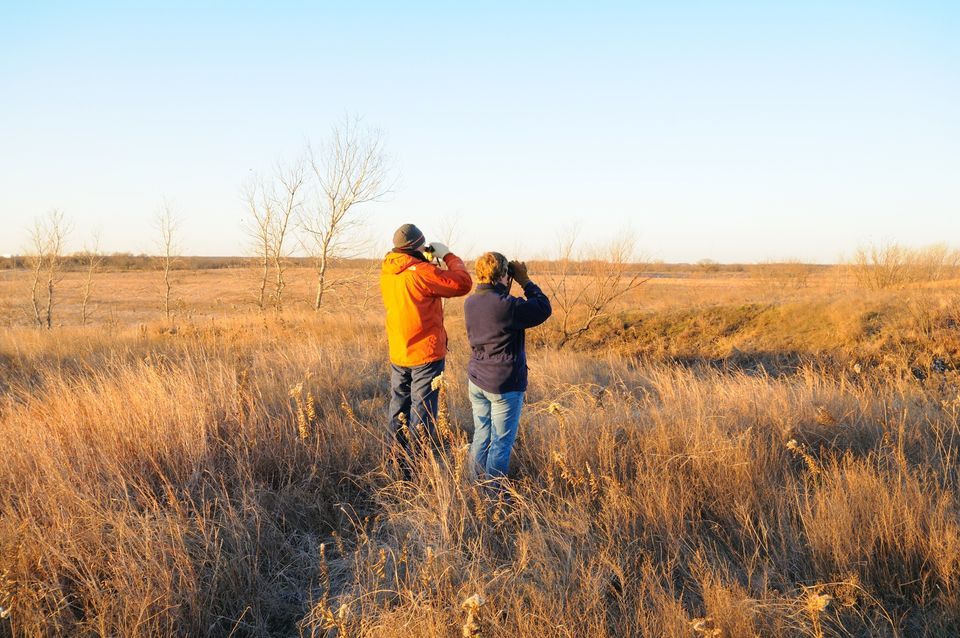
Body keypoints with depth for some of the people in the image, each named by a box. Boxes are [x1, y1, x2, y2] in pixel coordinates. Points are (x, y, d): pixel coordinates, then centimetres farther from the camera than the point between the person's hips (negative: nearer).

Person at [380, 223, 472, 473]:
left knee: (399, 410, 17)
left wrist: (427, 259, 10)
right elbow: (463, 283, -18)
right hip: (425, 355, -7)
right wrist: (448, 256, -5)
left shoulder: (386, 272, 2)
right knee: (422, 414, 1)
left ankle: (399, 464, 27)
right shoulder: (422, 272, -20)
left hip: (397, 356, 7)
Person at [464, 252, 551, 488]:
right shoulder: (508, 305, -23)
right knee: (501, 442, 5)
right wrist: (525, 281, -4)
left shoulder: (470, 303, 0)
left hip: (476, 381, 7)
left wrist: (507, 290, 10)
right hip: (505, 385, -7)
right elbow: (544, 309, -11)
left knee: (480, 435, 18)